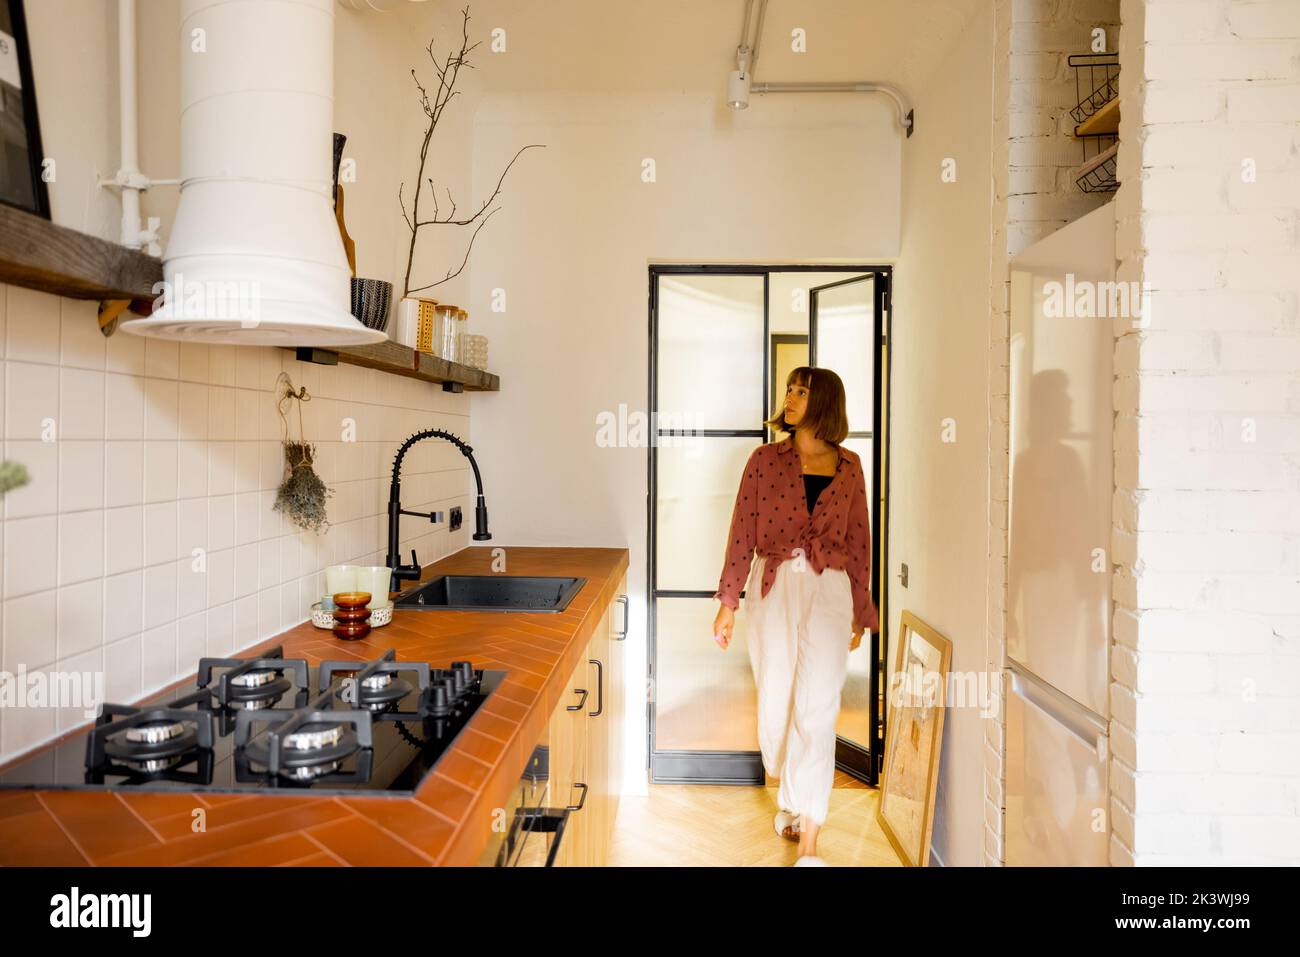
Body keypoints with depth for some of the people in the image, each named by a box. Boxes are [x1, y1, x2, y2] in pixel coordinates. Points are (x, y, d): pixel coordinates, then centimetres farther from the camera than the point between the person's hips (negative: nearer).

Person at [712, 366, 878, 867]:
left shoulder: (849, 466, 6)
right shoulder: (765, 459, 2)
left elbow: (858, 539, 11)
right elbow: (742, 532, 1)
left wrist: (860, 611, 13)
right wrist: (728, 603, -2)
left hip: (829, 591, 0)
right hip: (772, 589, 0)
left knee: (817, 709, -4)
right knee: (775, 703, 10)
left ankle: (808, 843, 3)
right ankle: (788, 799, 37)